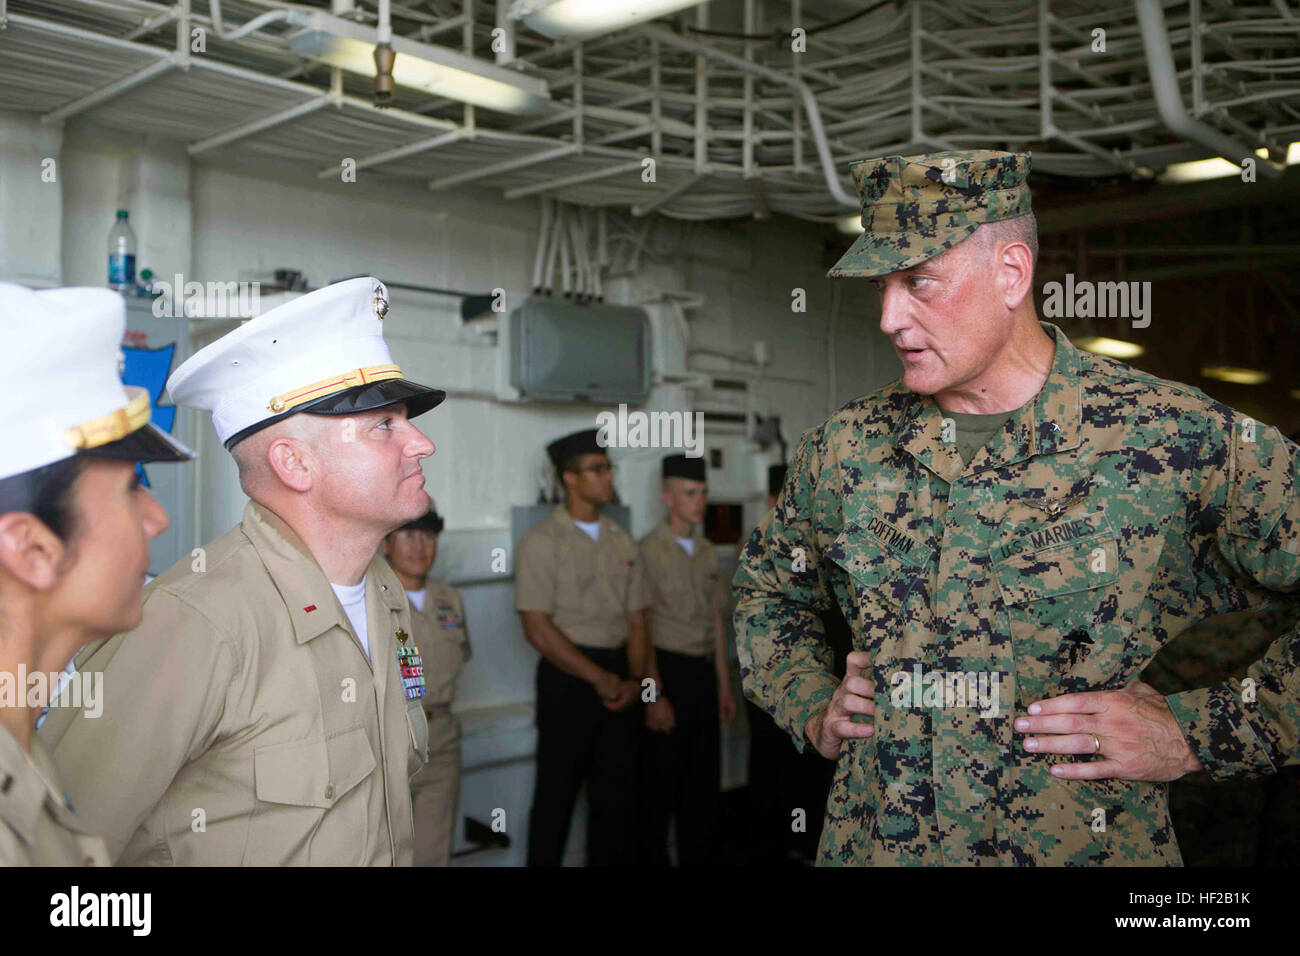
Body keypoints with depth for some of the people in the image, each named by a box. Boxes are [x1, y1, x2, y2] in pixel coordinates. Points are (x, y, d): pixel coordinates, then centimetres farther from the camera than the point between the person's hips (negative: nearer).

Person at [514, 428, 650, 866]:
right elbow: (538, 630, -11)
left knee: (618, 792, 10)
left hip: (619, 676, 5)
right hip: (567, 678, -5)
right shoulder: (541, 543, -6)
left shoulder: (622, 542, 11)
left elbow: (637, 621, 11)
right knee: (557, 793, 1)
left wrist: (635, 680, -5)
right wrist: (599, 678, -12)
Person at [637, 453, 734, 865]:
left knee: (705, 782, 13)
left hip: (704, 670, 7)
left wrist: (725, 685, 15)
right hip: (668, 670, -7)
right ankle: (652, 857, 15)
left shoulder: (707, 550, 12)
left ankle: (701, 857, 25)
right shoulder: (649, 550, -10)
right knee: (662, 783, 1)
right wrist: (654, 695, -16)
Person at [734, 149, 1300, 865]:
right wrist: (811, 709, 4)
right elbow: (766, 587, 15)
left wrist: (1199, 732, -15)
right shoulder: (845, 449, -2)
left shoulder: (1186, 442, -13)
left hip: (1092, 848, -2)